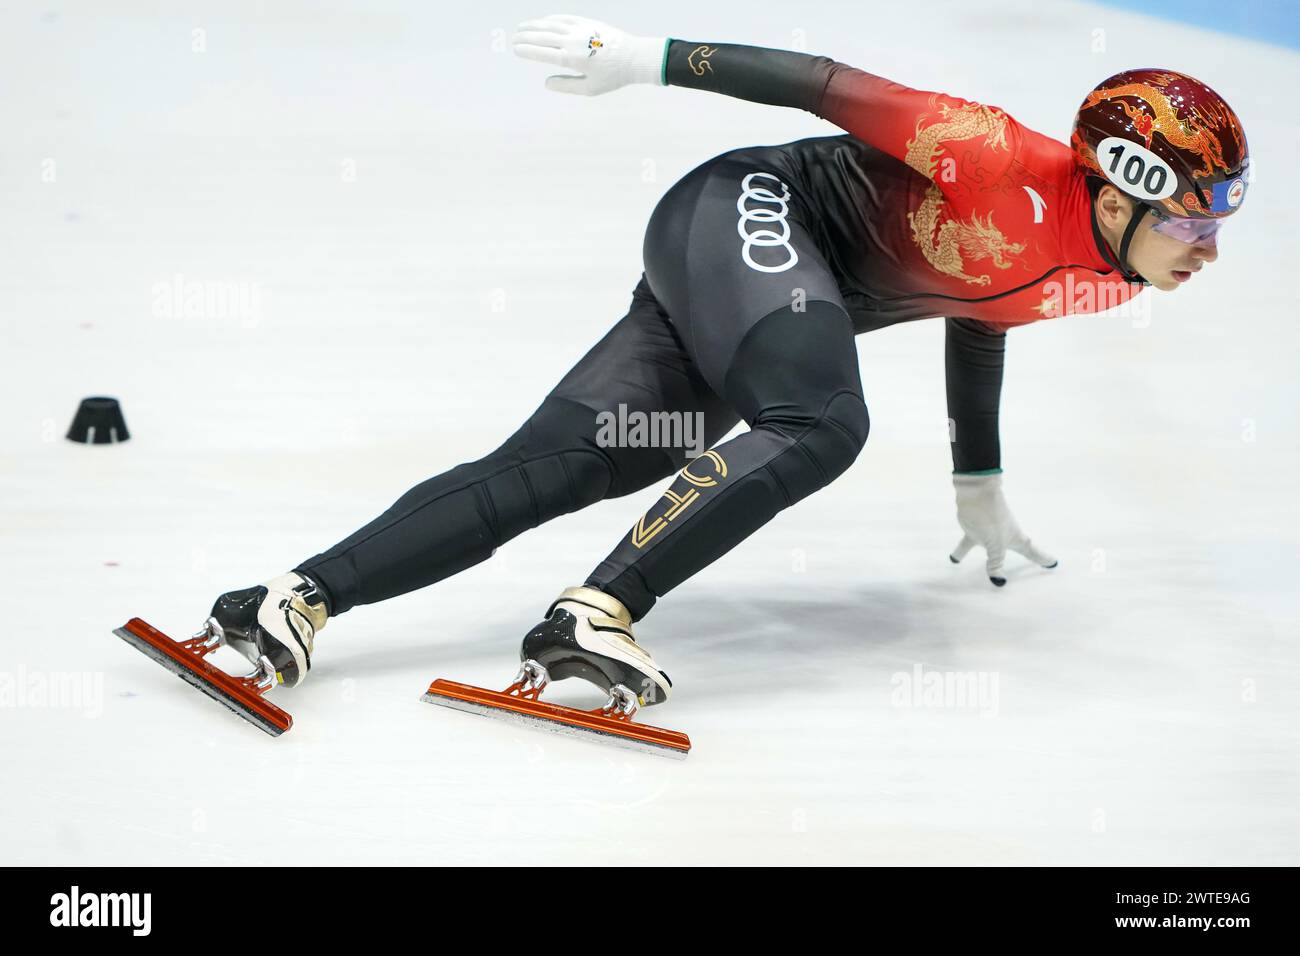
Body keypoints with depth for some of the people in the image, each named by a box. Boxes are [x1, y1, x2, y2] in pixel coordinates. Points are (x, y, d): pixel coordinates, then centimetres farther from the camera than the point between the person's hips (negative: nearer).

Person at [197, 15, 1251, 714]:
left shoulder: (1100, 280, 9)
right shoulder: (1010, 169, -19)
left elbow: (975, 326, 27)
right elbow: (827, 84, -19)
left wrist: (981, 495, 37)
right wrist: (649, 59, -21)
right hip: (742, 212, -8)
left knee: (553, 468, -5)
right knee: (821, 423, -33)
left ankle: (306, 596, -11)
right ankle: (594, 615, -34)